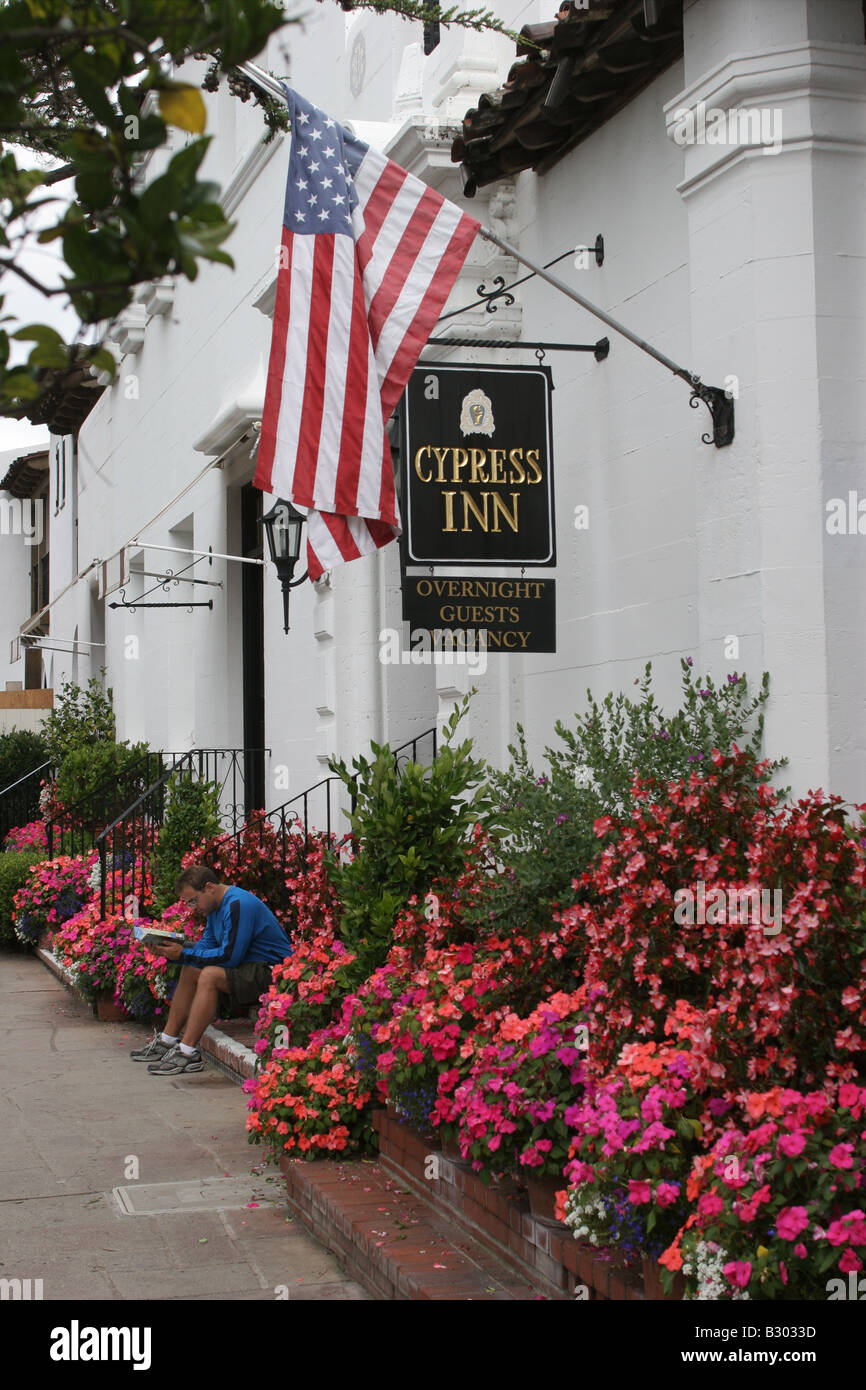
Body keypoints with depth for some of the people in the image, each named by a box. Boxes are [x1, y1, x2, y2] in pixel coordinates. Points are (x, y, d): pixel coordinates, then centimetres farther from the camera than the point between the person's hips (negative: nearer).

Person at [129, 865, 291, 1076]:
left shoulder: (238, 905, -21)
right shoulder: (216, 906, 11)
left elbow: (229, 956, -25)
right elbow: (206, 945, 11)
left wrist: (184, 954, -18)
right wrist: (171, 952, -5)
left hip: (271, 972, -11)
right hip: (248, 966, 11)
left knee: (209, 975, -28)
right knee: (190, 970, 9)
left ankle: (188, 1051, -26)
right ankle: (168, 1040, 10)